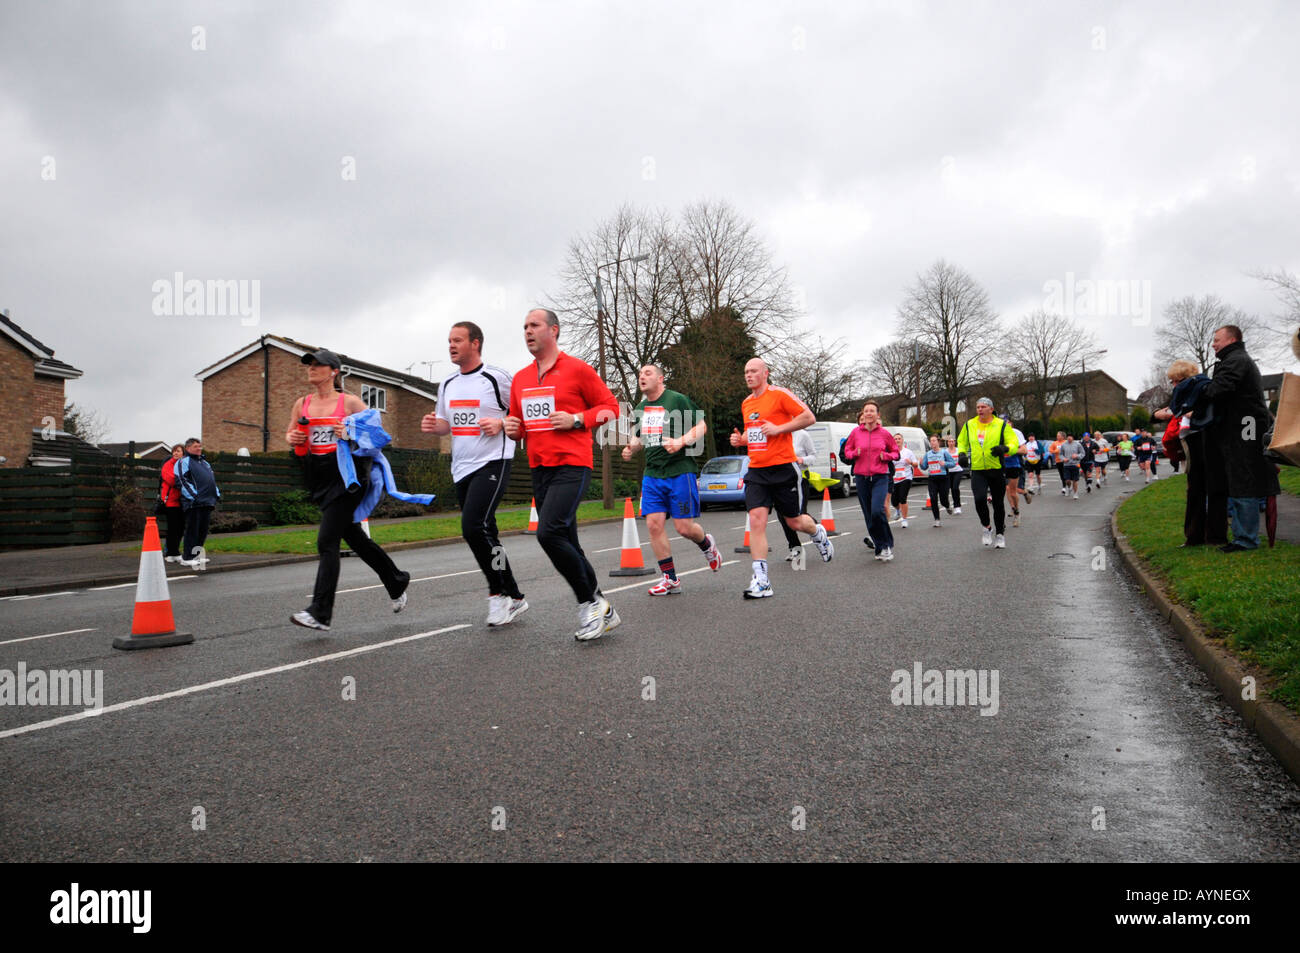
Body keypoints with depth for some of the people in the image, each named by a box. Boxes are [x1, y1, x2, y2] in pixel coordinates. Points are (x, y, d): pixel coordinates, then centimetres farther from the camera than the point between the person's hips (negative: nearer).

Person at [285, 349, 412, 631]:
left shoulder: (349, 402, -3)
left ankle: (320, 613, -12)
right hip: (319, 477, 6)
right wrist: (291, 439, 0)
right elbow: (292, 435, 23)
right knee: (354, 537, 15)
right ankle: (397, 582, 34)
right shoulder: (302, 404, 12)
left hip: (345, 474, -6)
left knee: (327, 541, -13)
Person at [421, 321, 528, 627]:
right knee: (483, 534, 9)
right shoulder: (448, 385, 14)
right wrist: (433, 425, 2)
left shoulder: (497, 378, -6)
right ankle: (512, 597, 21)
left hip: (492, 464, -7)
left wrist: (501, 423, -17)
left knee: (474, 527, -21)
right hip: (462, 469, 8)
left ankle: (501, 592, -5)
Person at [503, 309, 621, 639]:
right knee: (565, 543, 8)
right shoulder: (520, 379, 16)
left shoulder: (577, 369, -2)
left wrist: (576, 419, -14)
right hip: (539, 469, 7)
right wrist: (512, 427, 3)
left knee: (549, 532, -22)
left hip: (571, 466, -7)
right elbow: (517, 421, 26)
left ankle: (590, 603, -5)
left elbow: (610, 407, -1)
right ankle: (603, 613, 21)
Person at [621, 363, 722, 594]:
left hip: (680, 471, -5)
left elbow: (702, 426, -4)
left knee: (684, 527, -5)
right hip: (652, 474, 5)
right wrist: (630, 448, 5)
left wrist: (681, 441, -19)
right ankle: (670, 579, 6)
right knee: (654, 524, -5)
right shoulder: (640, 408, 14)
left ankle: (707, 545, 31)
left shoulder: (677, 400, -4)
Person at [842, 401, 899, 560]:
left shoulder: (884, 433, 1)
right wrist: (855, 453, -6)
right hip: (861, 477, 2)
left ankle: (887, 545, -3)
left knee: (877, 511, -21)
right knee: (868, 515, 3)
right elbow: (847, 451, 16)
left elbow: (896, 452, 14)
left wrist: (885, 456, -7)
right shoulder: (856, 433, 4)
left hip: (880, 477, -2)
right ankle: (880, 548, 16)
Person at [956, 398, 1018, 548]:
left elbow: (1014, 444, -3)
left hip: (997, 470, -1)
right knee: (980, 499, -20)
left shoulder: (1001, 425, -1)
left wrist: (1004, 448, -24)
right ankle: (987, 527, 4)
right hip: (977, 471, 1)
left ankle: (1000, 534, 27)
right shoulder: (969, 425, 7)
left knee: (998, 503, 8)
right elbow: (962, 441, 23)